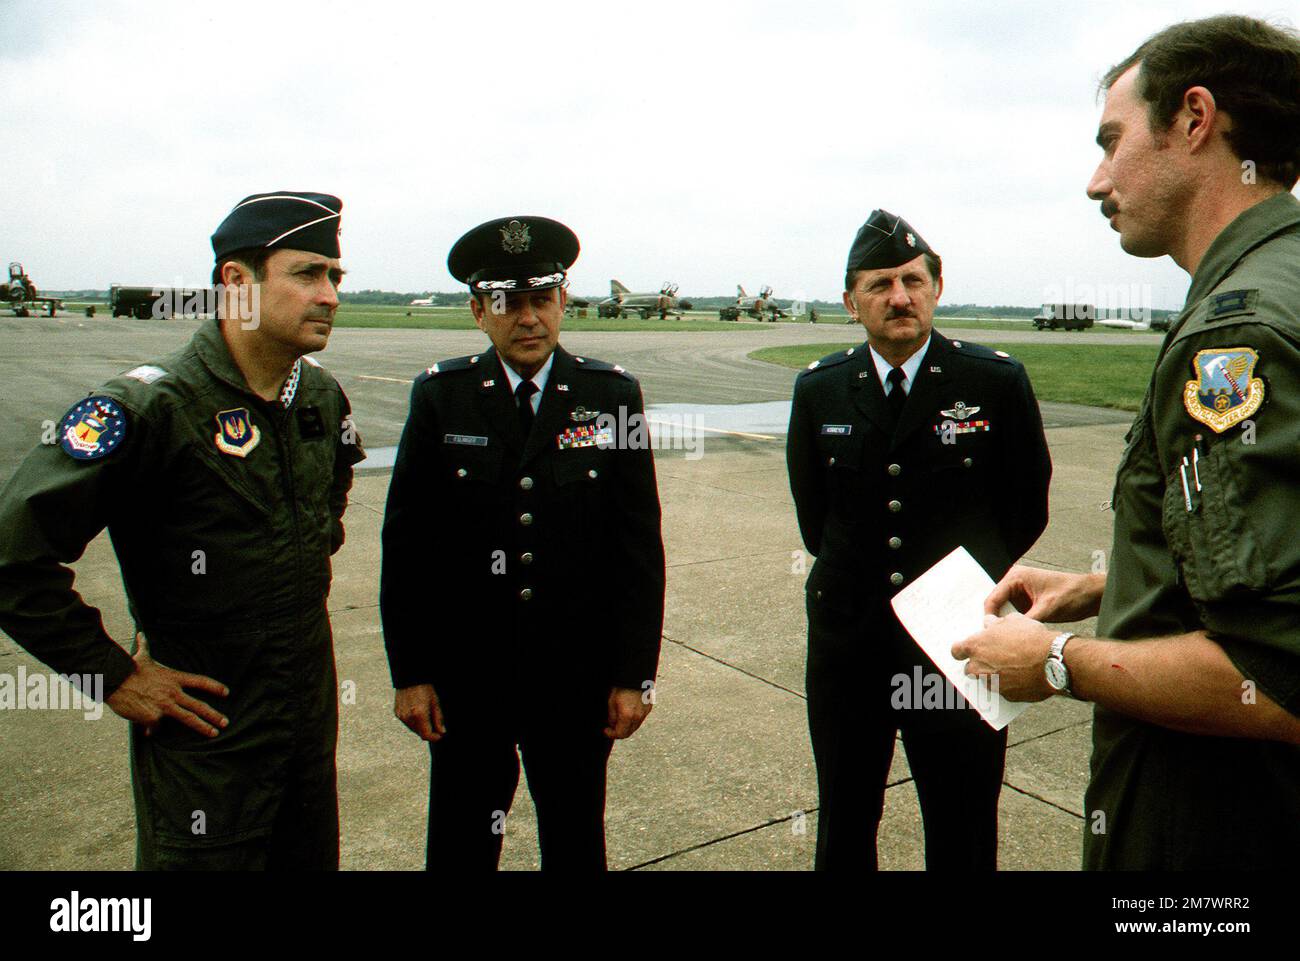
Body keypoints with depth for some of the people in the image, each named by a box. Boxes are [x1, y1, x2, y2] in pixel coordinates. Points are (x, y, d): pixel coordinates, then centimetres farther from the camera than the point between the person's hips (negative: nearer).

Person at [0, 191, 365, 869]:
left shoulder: (320, 394, 1)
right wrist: (115, 677, -17)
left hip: (313, 711, 7)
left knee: (313, 857, 21)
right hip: (206, 731, -6)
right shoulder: (150, 406, -21)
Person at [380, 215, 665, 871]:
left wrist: (634, 675, -3)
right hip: (464, 677, 0)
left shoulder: (612, 395, -3)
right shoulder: (441, 396, -3)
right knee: (462, 844, 15)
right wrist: (408, 672, -3)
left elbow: (640, 546, -2)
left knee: (576, 842, 17)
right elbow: (405, 544, -1)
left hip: (578, 678, 0)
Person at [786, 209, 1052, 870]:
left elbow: (1027, 510, 4)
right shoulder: (818, 390, 1)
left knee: (963, 840, 13)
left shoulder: (998, 381, -6)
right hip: (846, 643, 2)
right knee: (843, 834, 18)